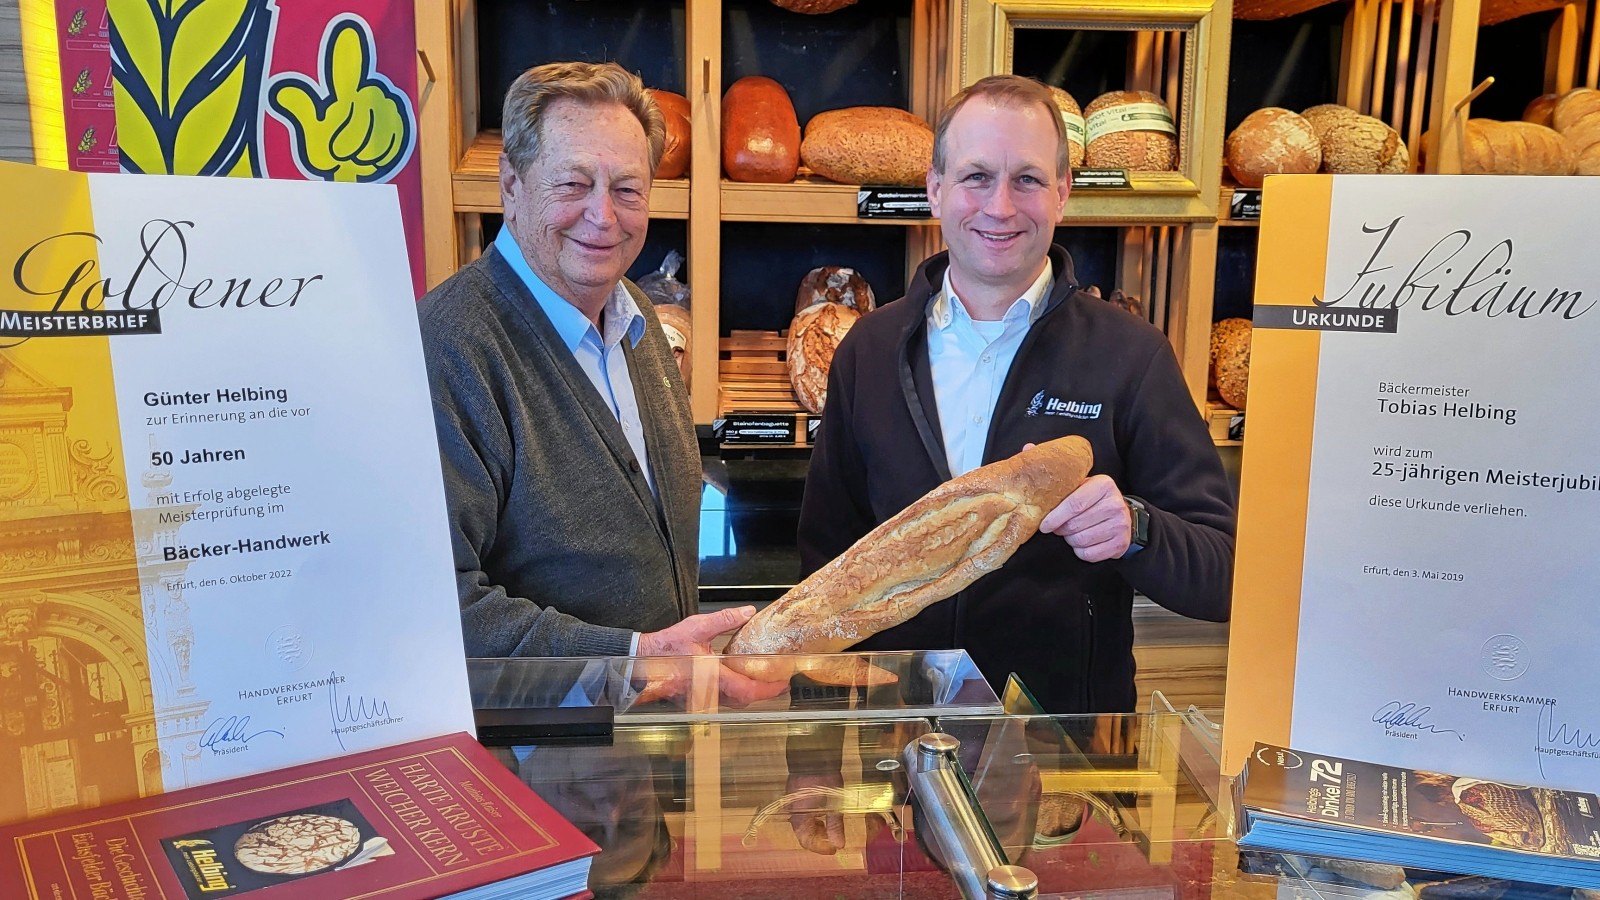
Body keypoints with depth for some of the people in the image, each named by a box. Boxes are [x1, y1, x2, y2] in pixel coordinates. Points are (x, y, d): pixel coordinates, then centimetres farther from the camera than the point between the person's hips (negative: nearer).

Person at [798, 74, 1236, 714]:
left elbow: (1224, 576, -4)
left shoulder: (1130, 356, -3)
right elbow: (827, 547, 10)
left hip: (1068, 729, -2)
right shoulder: (870, 350, 4)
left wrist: (1133, 531, -24)